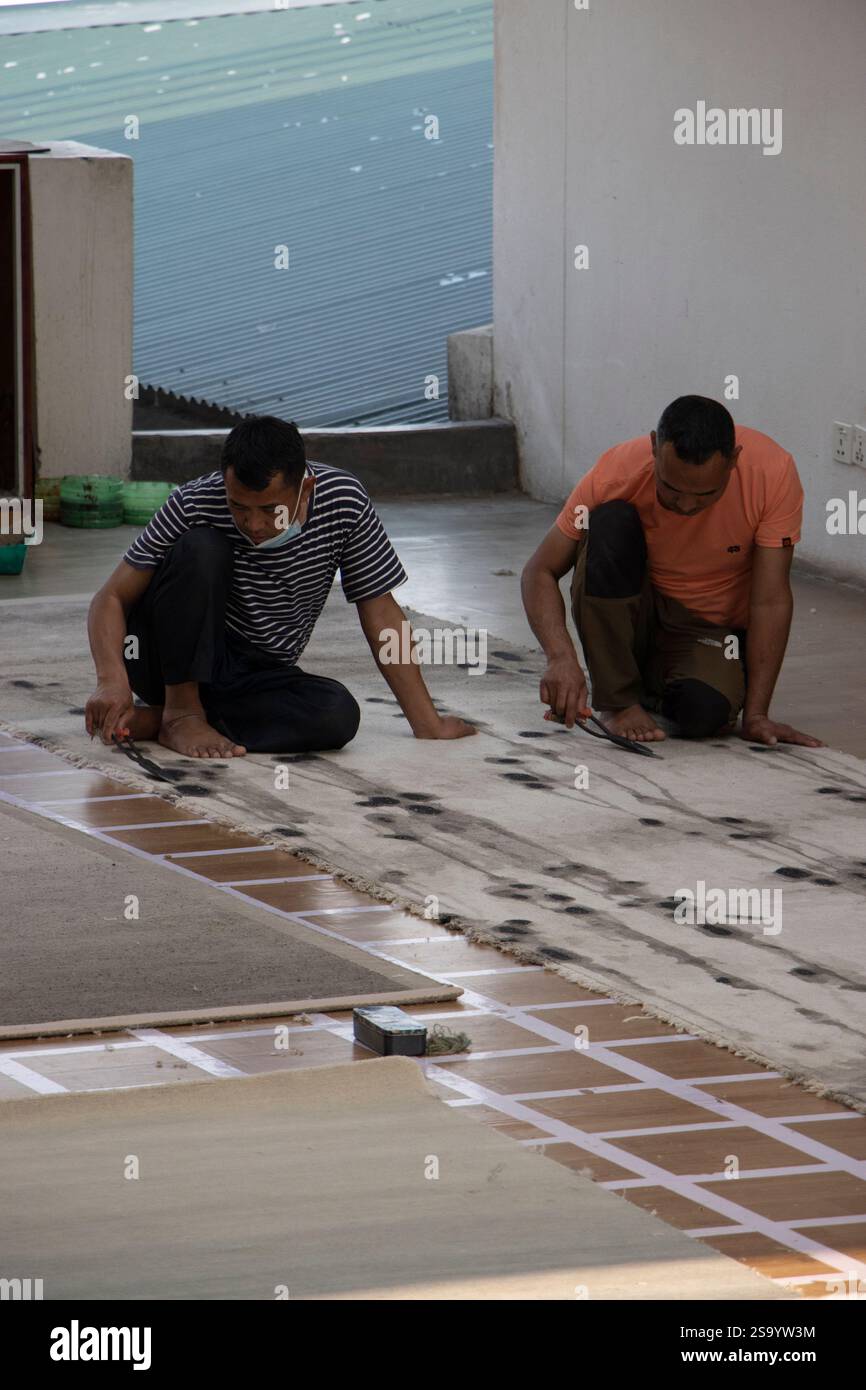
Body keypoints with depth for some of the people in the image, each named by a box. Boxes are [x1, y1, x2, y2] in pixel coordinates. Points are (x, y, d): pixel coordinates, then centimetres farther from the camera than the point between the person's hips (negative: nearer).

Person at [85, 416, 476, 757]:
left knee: (338, 714, -31)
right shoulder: (195, 506, -21)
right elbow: (112, 598, -17)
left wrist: (427, 724, -9)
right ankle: (180, 713, -20)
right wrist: (112, 679, -37)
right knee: (201, 548, -30)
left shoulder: (344, 502, -14)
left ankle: (153, 720, -20)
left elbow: (379, 612, -6)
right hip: (173, 664, -3)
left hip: (259, 676, 3)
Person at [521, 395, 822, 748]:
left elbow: (770, 601, -19)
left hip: (711, 631, 0)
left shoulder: (773, 472, -23)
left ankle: (658, 692, 5)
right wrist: (561, 658, -35)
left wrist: (756, 715, -23)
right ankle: (617, 699, -19)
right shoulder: (617, 473, -22)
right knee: (610, 522, -30)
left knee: (704, 712, -34)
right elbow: (540, 572, -17)